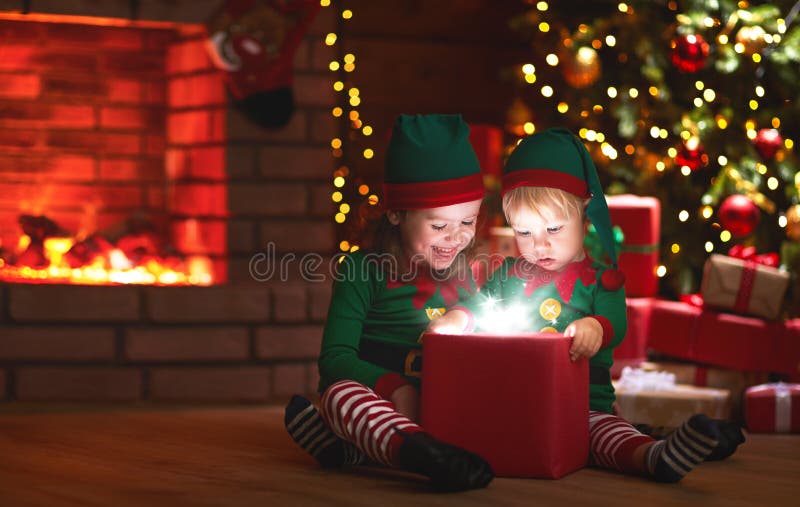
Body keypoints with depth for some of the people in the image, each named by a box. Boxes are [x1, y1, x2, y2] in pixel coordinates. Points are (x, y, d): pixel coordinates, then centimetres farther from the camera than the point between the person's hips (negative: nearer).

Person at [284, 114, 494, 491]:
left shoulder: (462, 276, 14)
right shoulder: (364, 272, -1)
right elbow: (335, 358, -9)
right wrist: (395, 390, -24)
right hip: (376, 398, -4)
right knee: (341, 392, -36)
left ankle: (353, 449, -30)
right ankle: (416, 451, -68)